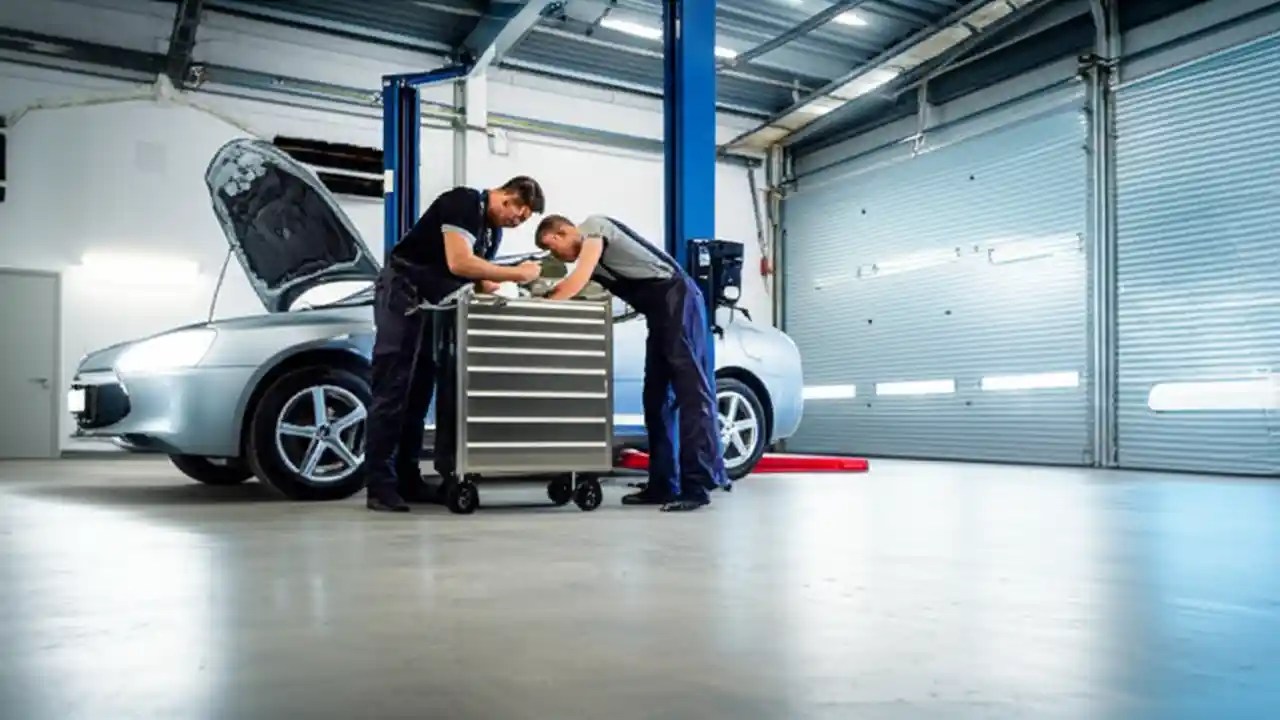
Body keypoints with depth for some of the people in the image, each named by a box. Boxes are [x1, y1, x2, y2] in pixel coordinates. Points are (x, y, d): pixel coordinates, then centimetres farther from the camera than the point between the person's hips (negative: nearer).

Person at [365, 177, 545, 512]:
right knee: (393, 390, -9)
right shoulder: (463, 203, -16)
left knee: (419, 391, 6)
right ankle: (380, 485, -6)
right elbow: (459, 263, -27)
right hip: (402, 294, -9)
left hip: (433, 305, 9)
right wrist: (517, 274, -21)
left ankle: (407, 479, 11)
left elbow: (481, 279, 11)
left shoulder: (493, 230, 12)